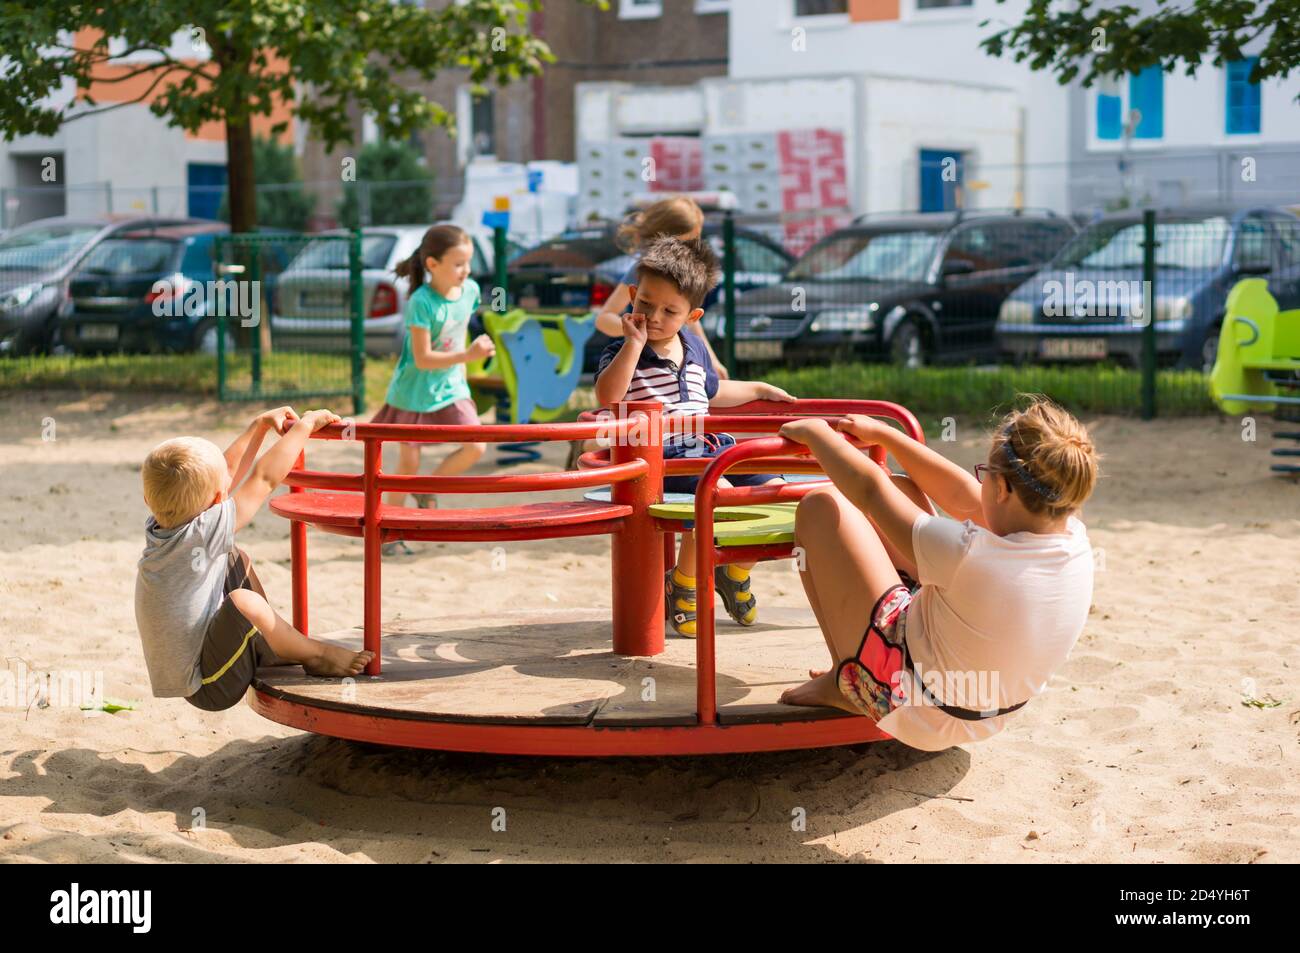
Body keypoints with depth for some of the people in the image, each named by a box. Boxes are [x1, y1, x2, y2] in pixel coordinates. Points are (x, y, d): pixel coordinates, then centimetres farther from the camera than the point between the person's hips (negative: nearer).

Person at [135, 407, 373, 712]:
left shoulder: (158, 526, -2)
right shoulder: (201, 534, -25)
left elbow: (227, 474, 12)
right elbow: (265, 478, -18)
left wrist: (261, 425, 16)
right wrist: (304, 426, -8)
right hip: (209, 687, -10)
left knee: (237, 560, 18)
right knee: (243, 602, -33)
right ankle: (313, 654, -7)